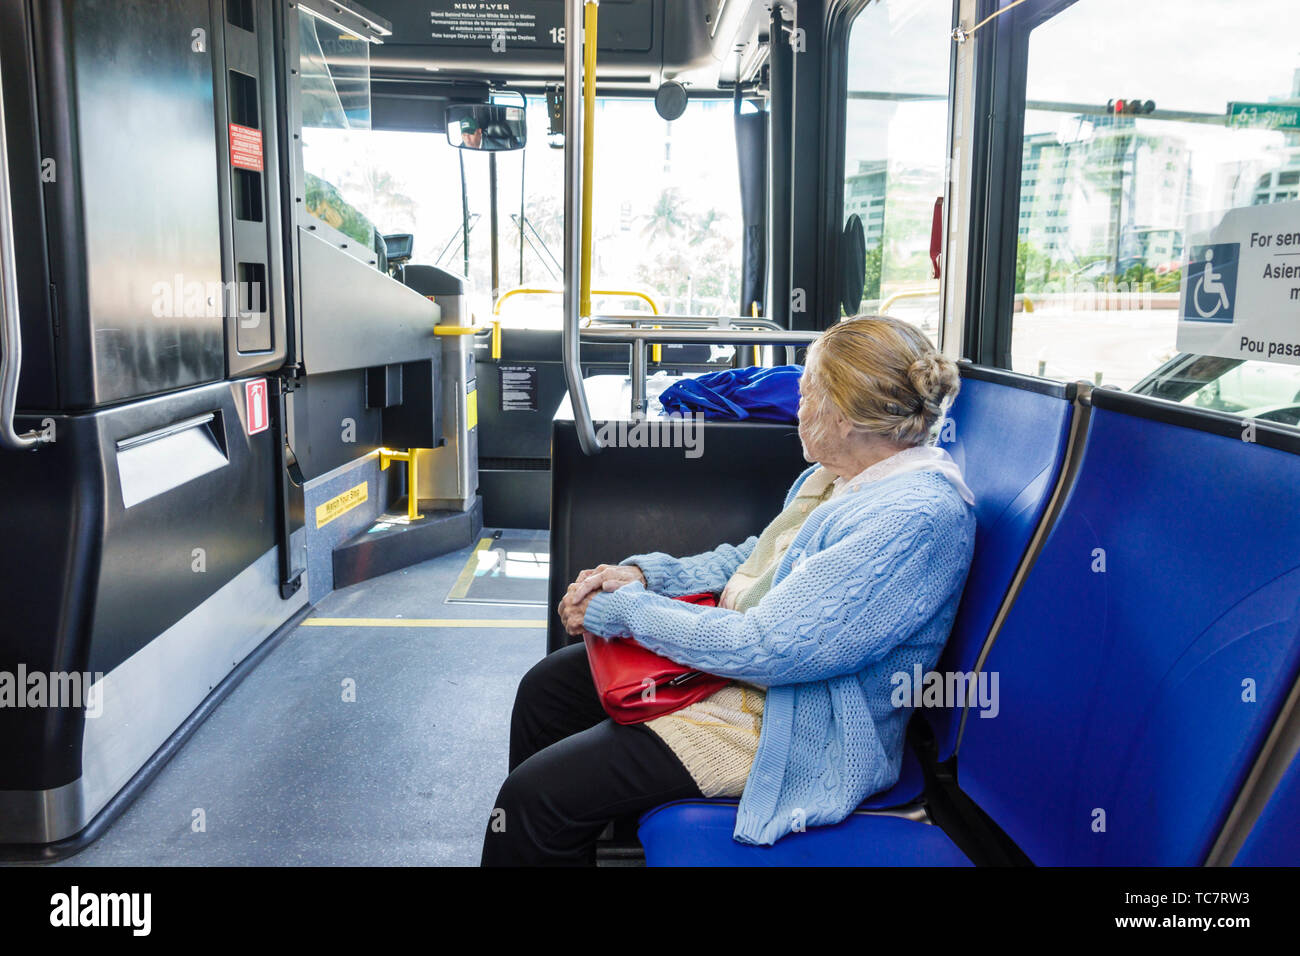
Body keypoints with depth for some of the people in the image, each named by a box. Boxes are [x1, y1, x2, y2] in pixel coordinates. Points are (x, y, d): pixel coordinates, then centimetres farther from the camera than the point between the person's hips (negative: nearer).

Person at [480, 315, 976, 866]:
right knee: (547, 686, 13)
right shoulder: (843, 471, 5)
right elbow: (757, 559, 17)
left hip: (789, 731, -10)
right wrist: (643, 575, 2)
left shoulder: (914, 518, -28)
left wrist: (624, 609, -17)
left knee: (538, 795, -16)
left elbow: (764, 649, -29)